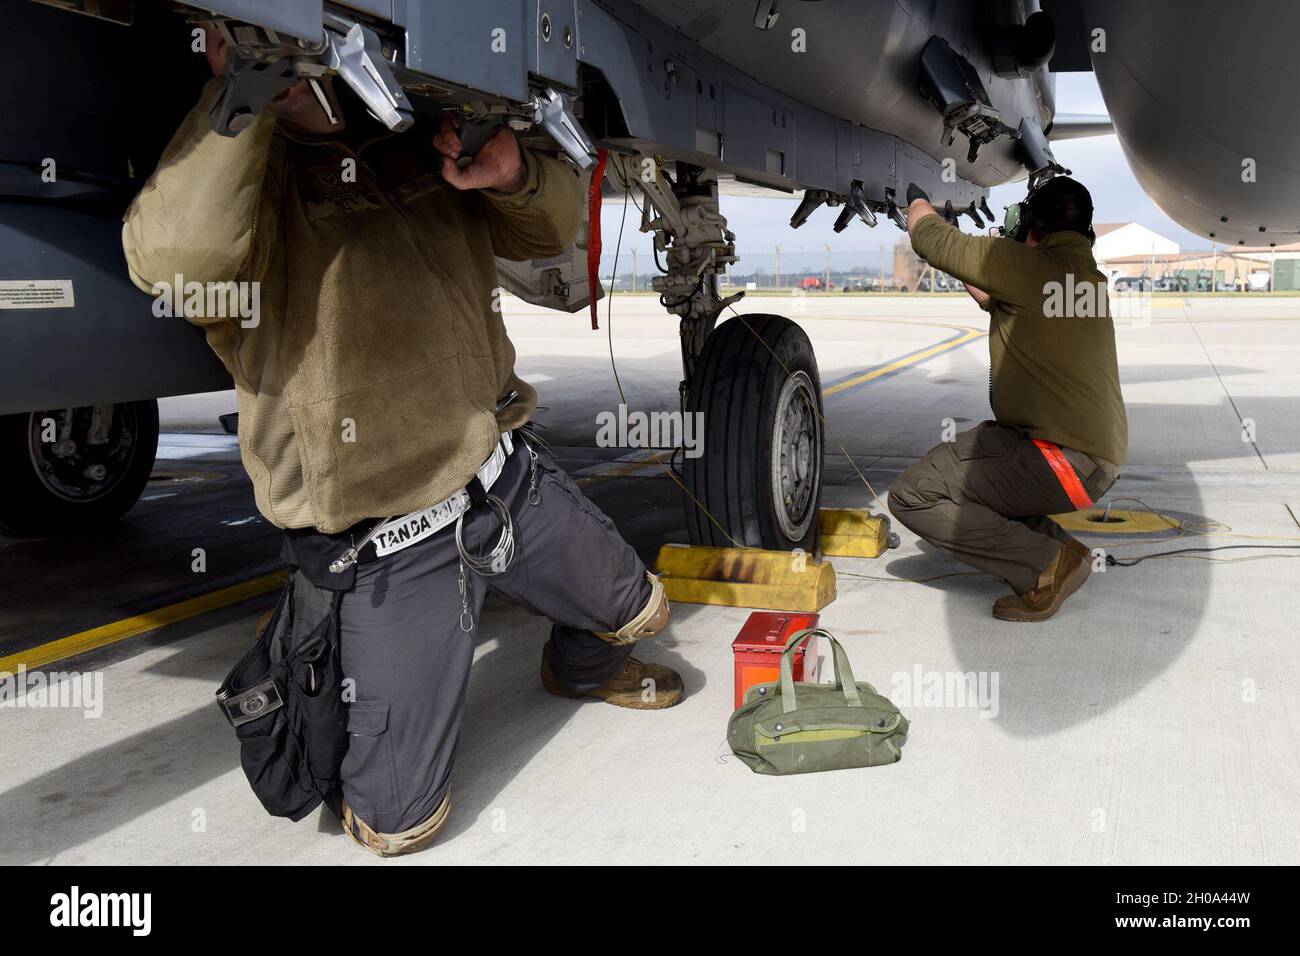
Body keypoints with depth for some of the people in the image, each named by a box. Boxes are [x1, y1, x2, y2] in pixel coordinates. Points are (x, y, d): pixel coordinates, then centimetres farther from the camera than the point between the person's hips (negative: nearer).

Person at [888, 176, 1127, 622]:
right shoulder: (1085, 274, 13)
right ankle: (1052, 544, 13)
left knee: (911, 495, -10)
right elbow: (993, 298, 29)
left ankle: (1050, 564, -10)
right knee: (945, 458, 24)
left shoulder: (1030, 267, -15)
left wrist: (917, 199, 14)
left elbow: (932, 240, -7)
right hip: (1092, 451, 10)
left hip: (1070, 462, -10)